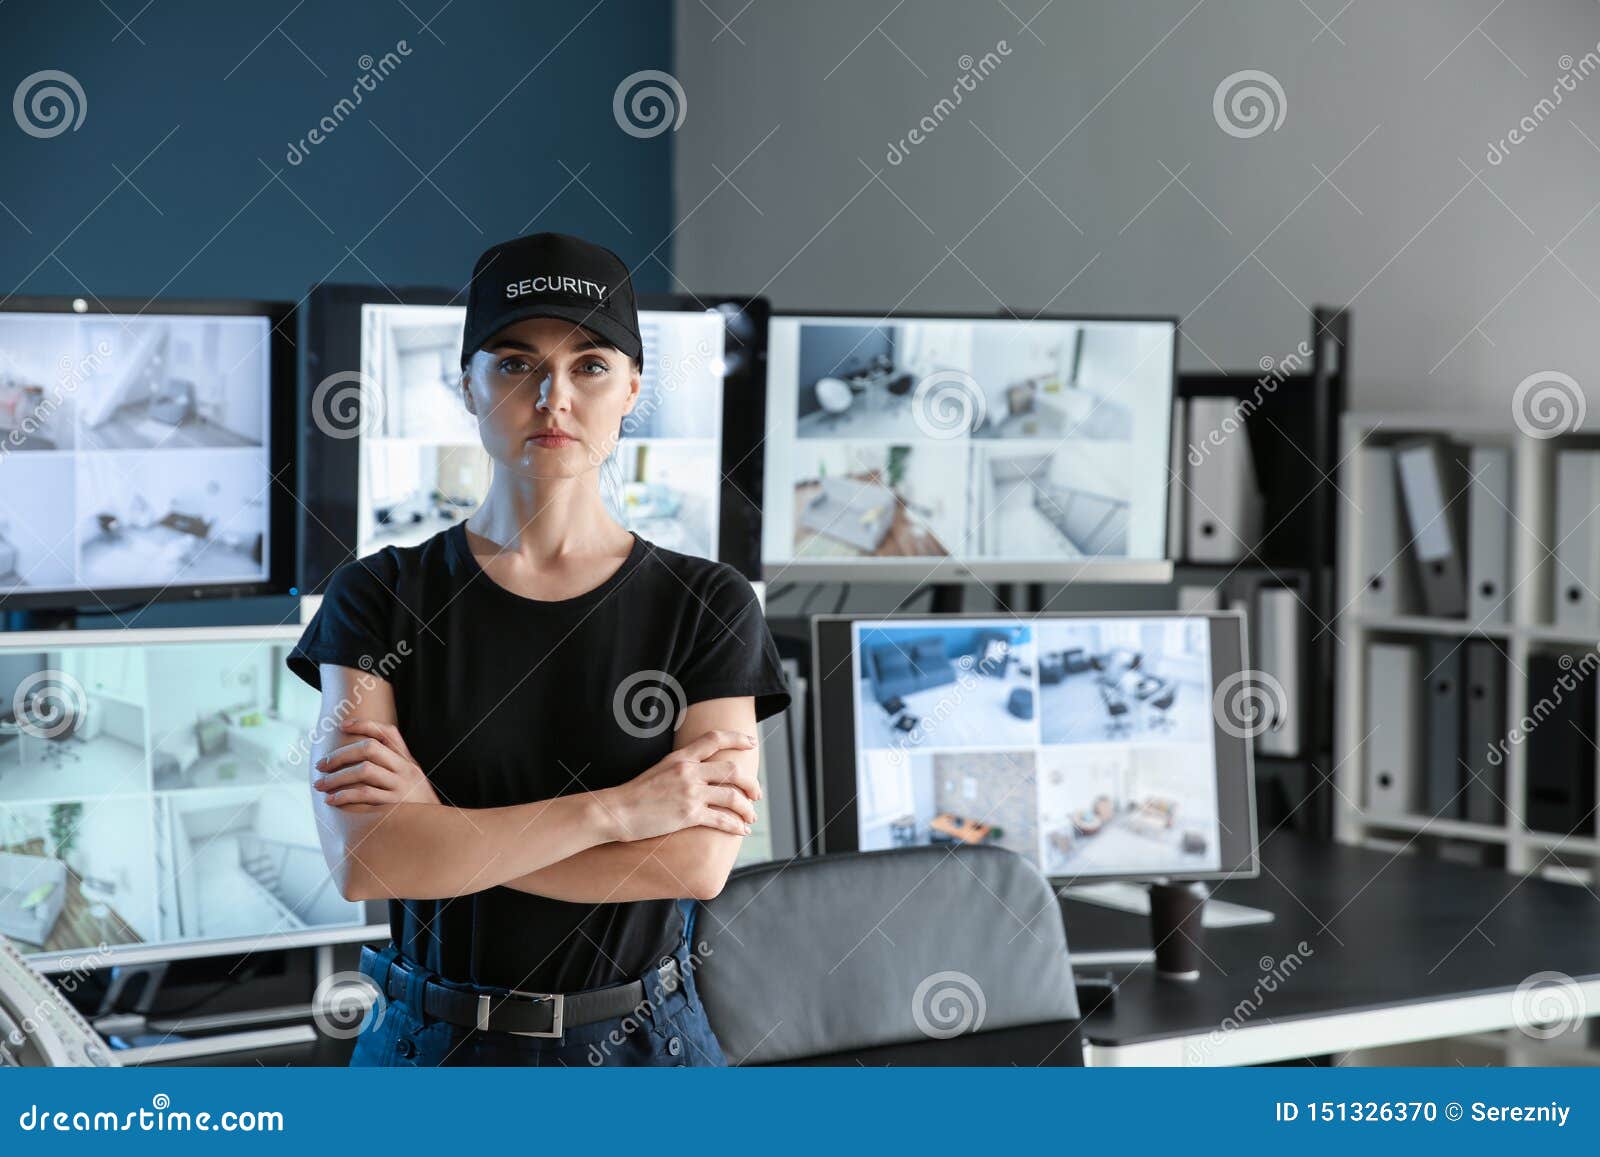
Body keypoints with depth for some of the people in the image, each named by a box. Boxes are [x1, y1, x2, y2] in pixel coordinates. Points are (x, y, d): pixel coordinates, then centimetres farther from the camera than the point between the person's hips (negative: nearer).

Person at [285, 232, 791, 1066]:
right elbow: (360, 859, -17)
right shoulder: (377, 598, -4)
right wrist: (613, 809, -20)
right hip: (433, 1046, 0)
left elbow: (696, 862, -16)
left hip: (639, 1051, 0)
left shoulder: (707, 606, -4)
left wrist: (441, 825, -16)